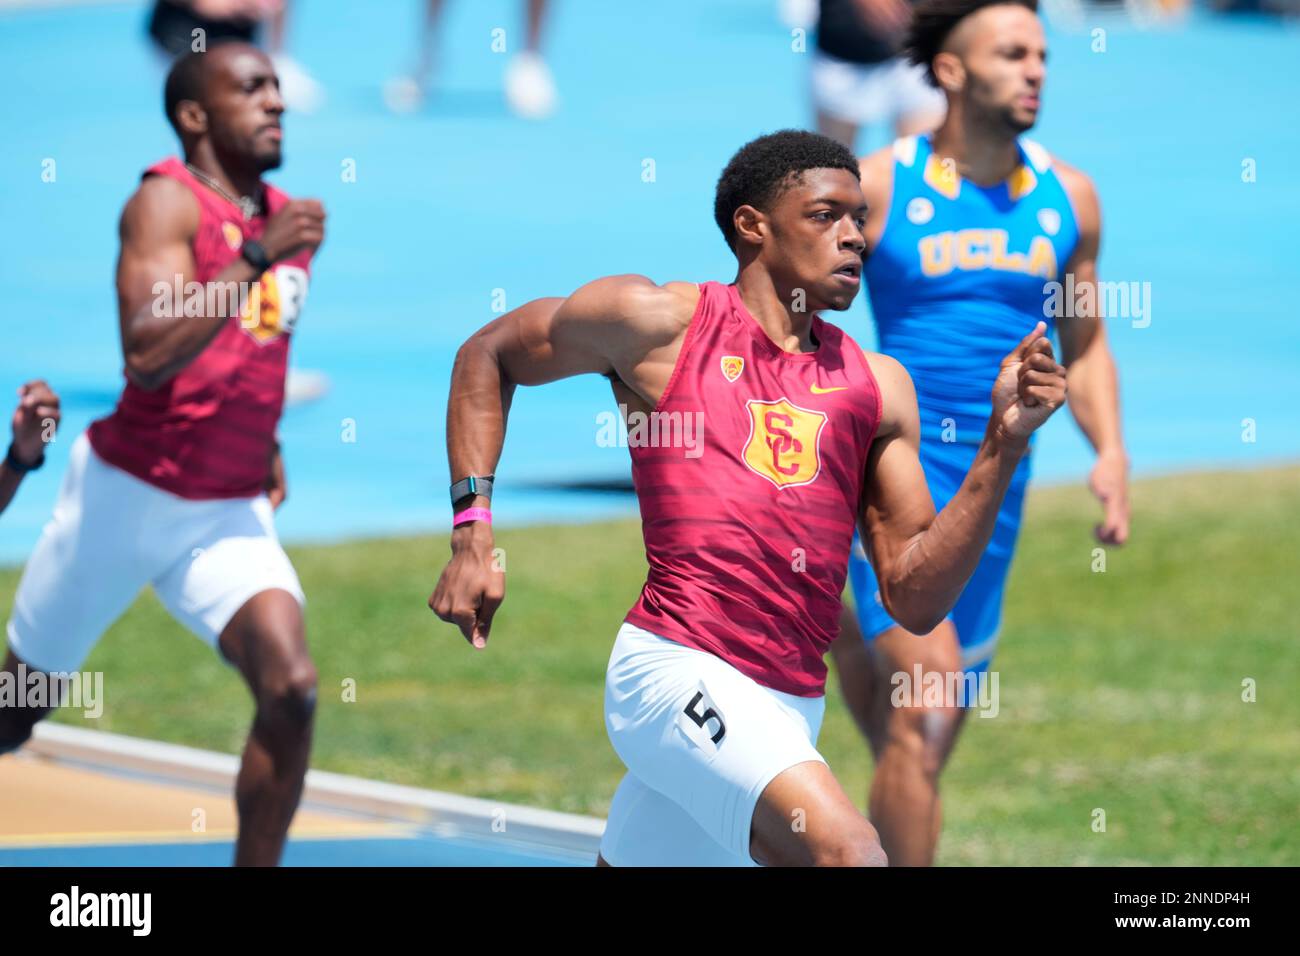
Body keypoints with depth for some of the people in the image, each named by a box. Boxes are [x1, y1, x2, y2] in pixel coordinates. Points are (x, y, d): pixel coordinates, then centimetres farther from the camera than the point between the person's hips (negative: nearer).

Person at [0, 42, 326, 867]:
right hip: (128, 496, -5)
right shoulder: (167, 202, -13)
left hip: (229, 517, 5)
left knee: (291, 689, -19)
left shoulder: (288, 221, 7)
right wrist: (258, 259, -30)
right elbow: (148, 357, -28)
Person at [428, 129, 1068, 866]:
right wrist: (473, 532, 8)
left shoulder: (876, 387, 14)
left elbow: (915, 598, 10)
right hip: (679, 668, -6)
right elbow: (489, 356, 18)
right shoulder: (657, 322, 4)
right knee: (847, 851, -29)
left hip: (792, 707, 6)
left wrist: (1003, 447, 0)